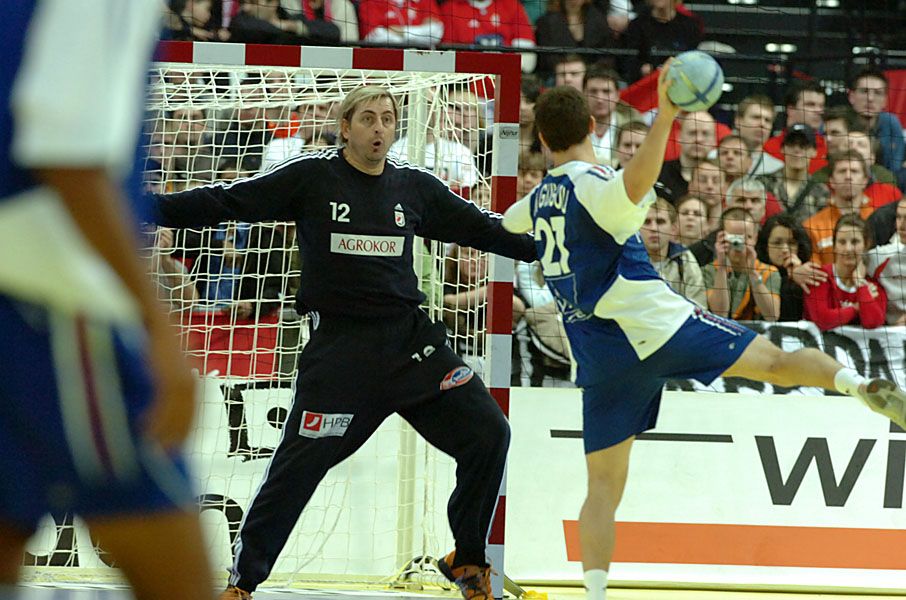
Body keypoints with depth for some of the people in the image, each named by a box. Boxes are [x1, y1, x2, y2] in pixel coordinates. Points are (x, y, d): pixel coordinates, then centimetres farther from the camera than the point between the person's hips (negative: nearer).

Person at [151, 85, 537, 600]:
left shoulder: (415, 186, 8)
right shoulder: (311, 177, -3)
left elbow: (480, 228, 18)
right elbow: (228, 202, -6)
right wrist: (149, 208, -14)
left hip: (412, 339, 4)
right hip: (339, 344, -4)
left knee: (487, 433, -4)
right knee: (299, 465, -8)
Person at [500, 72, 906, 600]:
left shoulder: (538, 200, 13)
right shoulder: (594, 186, -8)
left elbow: (504, 226, 38)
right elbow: (636, 184, -34)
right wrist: (665, 117, -45)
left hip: (598, 354, 5)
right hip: (654, 326, -5)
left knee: (603, 487, 6)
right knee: (775, 360, -7)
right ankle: (856, 382, -33)